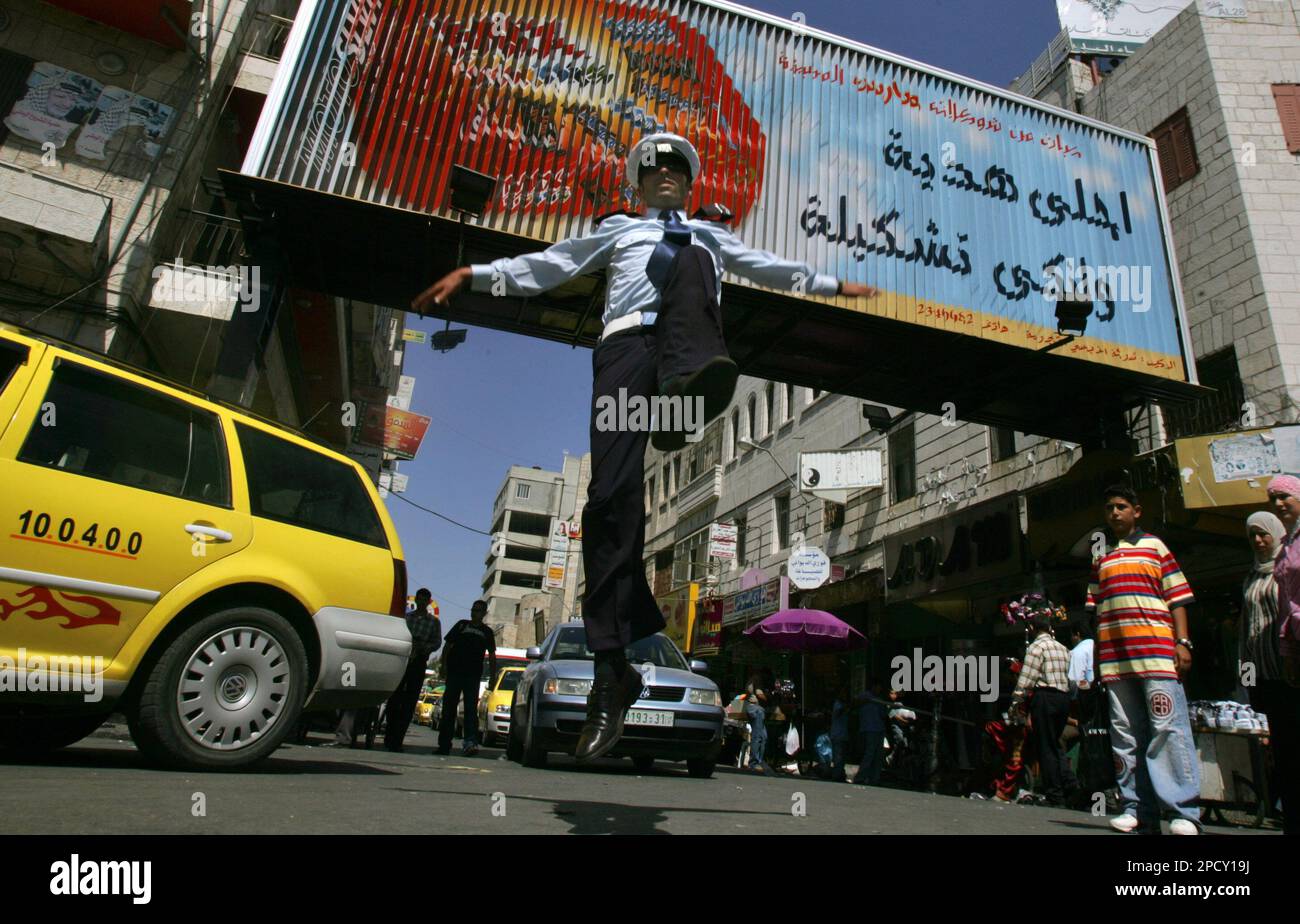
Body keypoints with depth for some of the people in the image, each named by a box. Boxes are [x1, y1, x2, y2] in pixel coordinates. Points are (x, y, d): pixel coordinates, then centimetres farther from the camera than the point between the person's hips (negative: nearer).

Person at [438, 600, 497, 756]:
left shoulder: (487, 632, 14)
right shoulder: (461, 625, 13)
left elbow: (492, 657, 16)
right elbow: (448, 646, 12)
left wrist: (492, 677, 7)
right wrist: (443, 665, 0)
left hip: (473, 676, -1)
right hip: (454, 672, 1)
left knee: (471, 709, -9)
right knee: (449, 708, 4)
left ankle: (470, 742, -18)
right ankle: (444, 745, 11)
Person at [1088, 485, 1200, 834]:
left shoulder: (1155, 547, 10)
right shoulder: (1100, 559, 20)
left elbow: (1177, 598, 4)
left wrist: (1182, 642, -6)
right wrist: (1097, 654, 14)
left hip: (1157, 652, -4)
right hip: (1114, 658, 4)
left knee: (1168, 728, -10)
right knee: (1125, 735, 4)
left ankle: (1185, 812, -4)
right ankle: (1137, 809, 9)